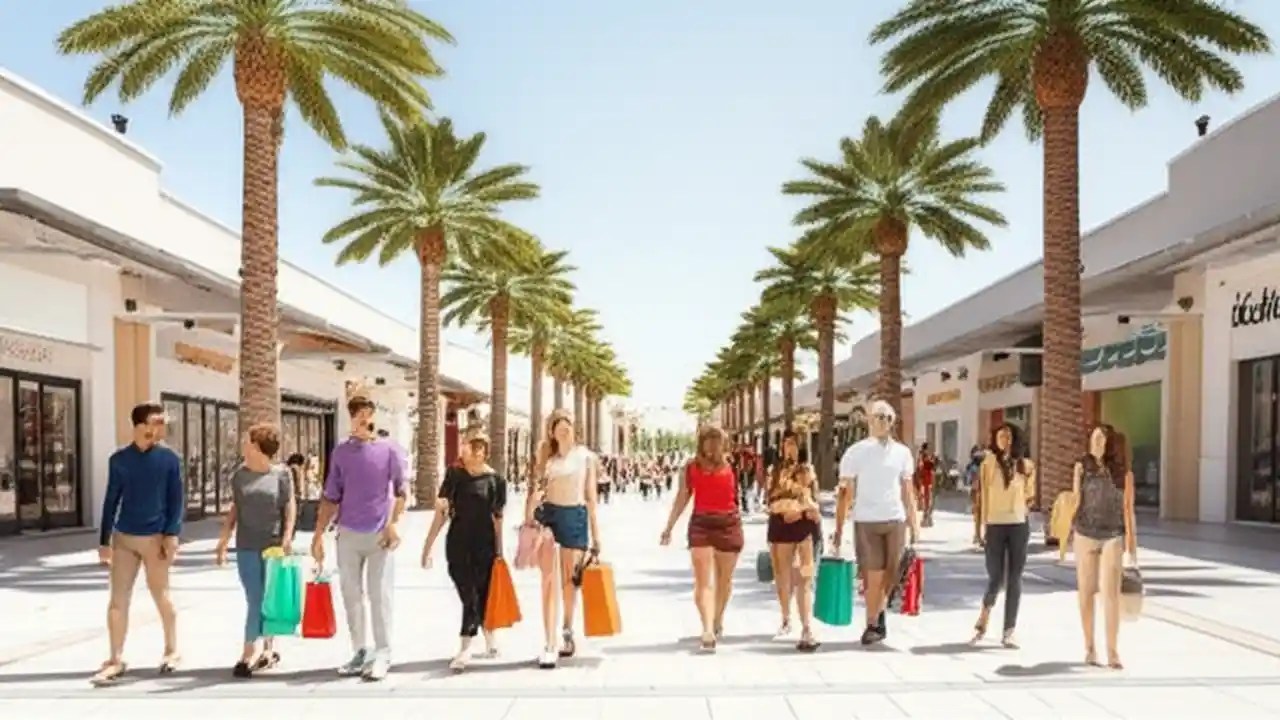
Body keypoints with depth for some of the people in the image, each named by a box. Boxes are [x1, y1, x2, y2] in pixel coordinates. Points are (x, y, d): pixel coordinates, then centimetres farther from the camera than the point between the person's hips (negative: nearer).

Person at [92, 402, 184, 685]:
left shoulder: (169, 458, -3)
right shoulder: (119, 459, 3)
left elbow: (176, 499, -3)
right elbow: (111, 500, 8)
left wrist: (172, 534, -13)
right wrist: (104, 540, 6)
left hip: (154, 538, -2)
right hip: (123, 538, 2)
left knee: (161, 596, 8)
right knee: (117, 599, 2)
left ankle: (172, 651, 24)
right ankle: (116, 660, 11)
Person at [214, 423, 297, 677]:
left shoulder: (282, 474, -3)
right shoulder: (239, 474, 6)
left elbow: (290, 507, -1)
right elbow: (235, 509, 13)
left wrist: (287, 538, -10)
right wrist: (224, 539, 8)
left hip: (274, 546, -2)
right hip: (247, 547, 2)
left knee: (269, 600, 4)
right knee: (255, 601, -1)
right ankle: (267, 649, 6)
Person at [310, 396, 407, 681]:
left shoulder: (389, 450, -2)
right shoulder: (340, 452, 6)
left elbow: (401, 490, -2)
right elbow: (330, 497, 8)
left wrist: (393, 524, -14)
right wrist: (318, 535, 5)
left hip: (379, 534, -3)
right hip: (348, 534, 3)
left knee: (379, 595, -1)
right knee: (351, 596, 9)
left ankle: (382, 654, 6)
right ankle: (359, 652, 20)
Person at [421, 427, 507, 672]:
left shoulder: (495, 480, 0)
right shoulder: (454, 475, 2)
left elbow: (497, 518, 4)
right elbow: (442, 511, 3)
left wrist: (499, 551, 5)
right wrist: (428, 545, 0)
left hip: (484, 544, -1)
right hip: (457, 543, 1)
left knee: (478, 594, -2)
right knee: (469, 595, 1)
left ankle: (465, 648, 4)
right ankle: (490, 639, 15)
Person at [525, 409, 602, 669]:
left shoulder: (585, 457, 8)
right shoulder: (545, 456, 9)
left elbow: (591, 496, 9)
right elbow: (534, 490, 8)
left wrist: (596, 534, 7)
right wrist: (528, 519, -4)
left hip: (575, 516, 1)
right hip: (547, 514, 0)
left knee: (569, 580, 8)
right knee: (549, 580, -8)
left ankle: (567, 631, 31)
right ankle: (550, 645, -9)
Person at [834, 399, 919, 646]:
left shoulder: (902, 452, 8)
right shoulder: (855, 452, -2)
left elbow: (908, 491, 13)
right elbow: (846, 493, -2)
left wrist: (914, 523, 10)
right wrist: (839, 527, -5)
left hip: (895, 521, 3)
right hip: (865, 522, -3)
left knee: (889, 575, 7)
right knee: (874, 576, -2)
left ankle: (878, 618, 25)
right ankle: (873, 624, 12)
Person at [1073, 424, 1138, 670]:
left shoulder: (1123, 472, 0)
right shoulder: (1082, 466, 1)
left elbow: (1127, 507, 4)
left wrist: (1132, 540, 1)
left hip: (1113, 537, -1)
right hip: (1085, 534, 1)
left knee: (1111, 593, -7)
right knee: (1086, 591, 6)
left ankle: (1113, 652, -3)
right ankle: (1089, 648, 17)